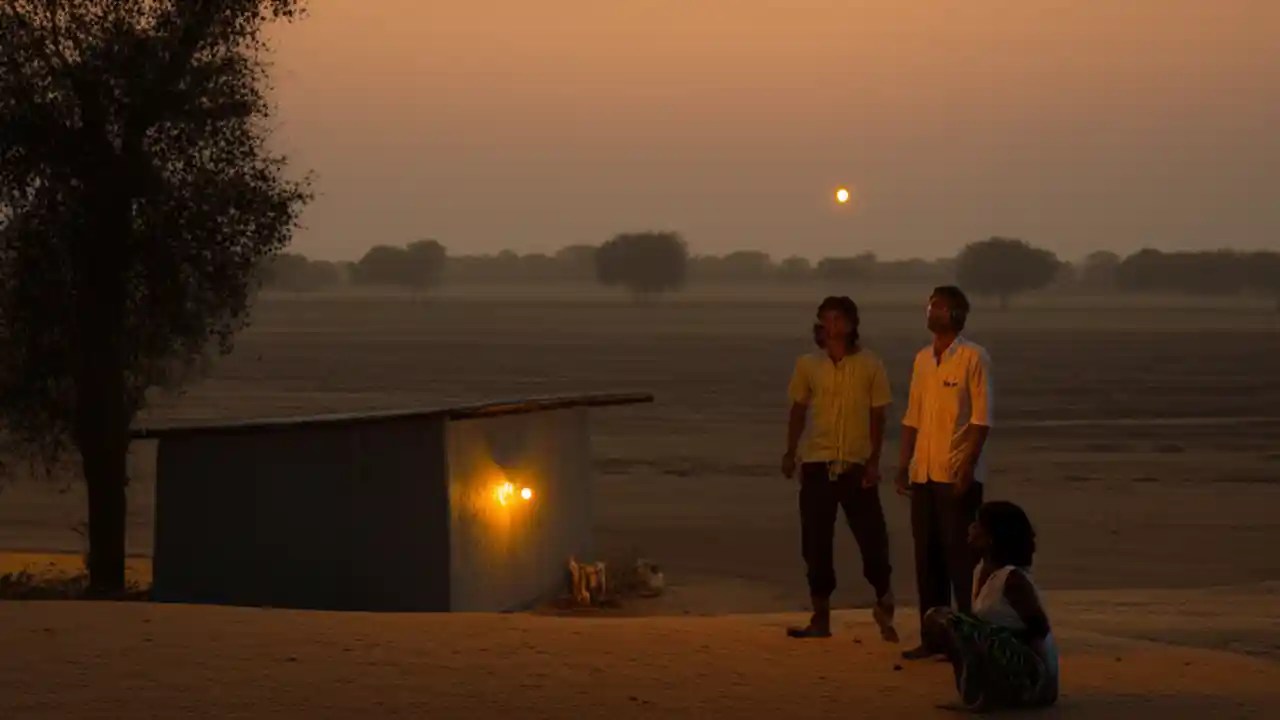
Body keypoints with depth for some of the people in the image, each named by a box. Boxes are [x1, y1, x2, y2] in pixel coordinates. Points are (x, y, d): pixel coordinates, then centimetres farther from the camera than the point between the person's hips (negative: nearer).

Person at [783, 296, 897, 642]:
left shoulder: (870, 365, -1)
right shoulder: (808, 365, 4)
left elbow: (878, 415, 1)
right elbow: (798, 410, 11)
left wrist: (874, 461, -6)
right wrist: (790, 452, 2)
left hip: (857, 466, -2)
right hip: (817, 464, 2)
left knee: (873, 537, -3)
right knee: (815, 543, 4)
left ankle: (883, 603, 19)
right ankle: (821, 617, 13)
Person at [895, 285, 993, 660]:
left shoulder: (973, 357, -6)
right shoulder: (922, 359, 13)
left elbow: (981, 418, -10)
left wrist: (968, 466, -17)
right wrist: (903, 465, 10)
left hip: (958, 474, -6)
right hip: (924, 473, 6)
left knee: (960, 555, -5)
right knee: (927, 555, 7)